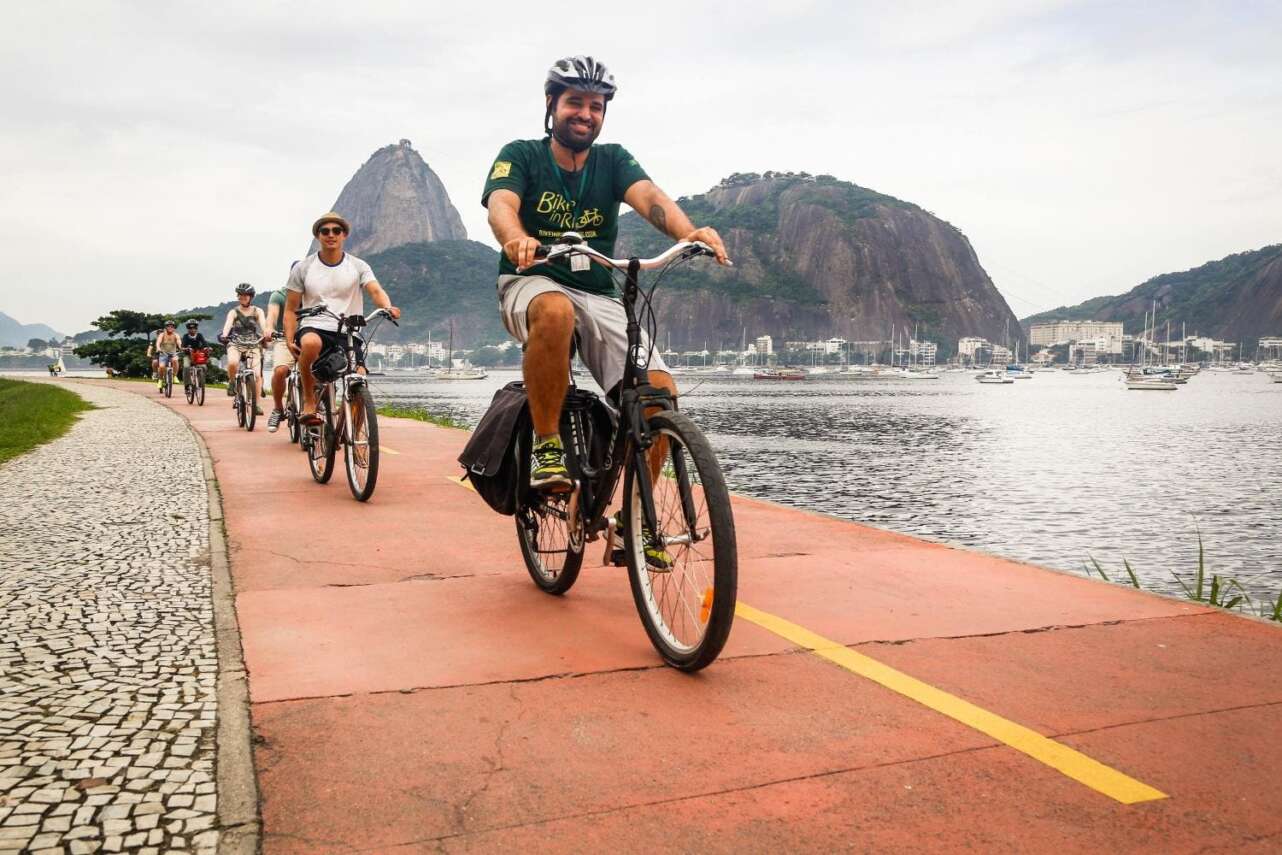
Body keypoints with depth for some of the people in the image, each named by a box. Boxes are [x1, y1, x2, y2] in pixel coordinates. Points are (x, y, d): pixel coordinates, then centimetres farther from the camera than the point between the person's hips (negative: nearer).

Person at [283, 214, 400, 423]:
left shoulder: (358, 267, 8)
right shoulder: (303, 268, 9)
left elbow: (376, 290, -10)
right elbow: (290, 309, 10)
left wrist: (387, 307, -34)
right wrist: (289, 341, -6)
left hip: (347, 334, 1)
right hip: (314, 328, -1)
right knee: (310, 343, -38)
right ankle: (309, 402, -19)